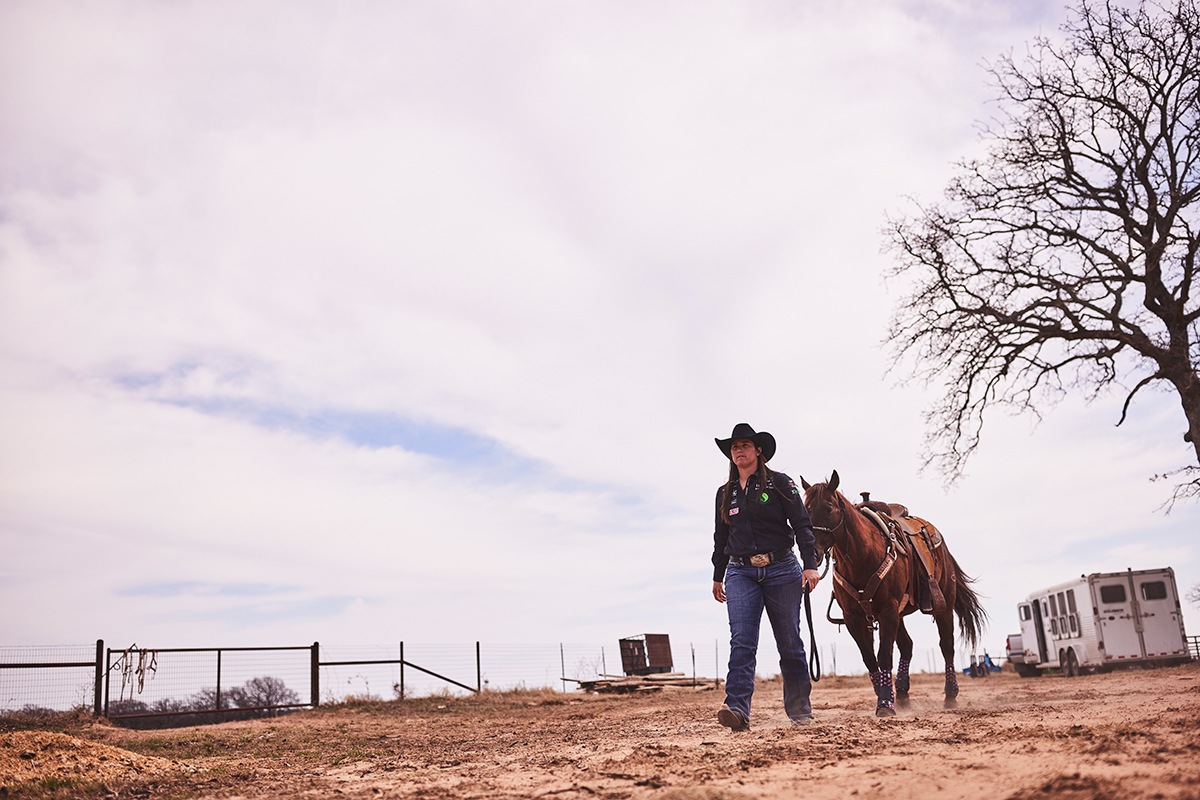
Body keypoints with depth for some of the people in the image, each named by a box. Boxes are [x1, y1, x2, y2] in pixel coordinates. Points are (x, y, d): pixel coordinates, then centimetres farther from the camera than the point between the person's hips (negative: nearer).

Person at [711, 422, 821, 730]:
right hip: (740, 572, 2)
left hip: (781, 569, -2)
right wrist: (717, 576, 27)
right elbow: (721, 537, 22)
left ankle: (800, 709, 20)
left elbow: (802, 525, -3)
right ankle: (737, 708, -22)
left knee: (789, 643, 6)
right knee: (742, 641, -14)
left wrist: (811, 565, -14)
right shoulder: (725, 493, 13)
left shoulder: (779, 483, 1)